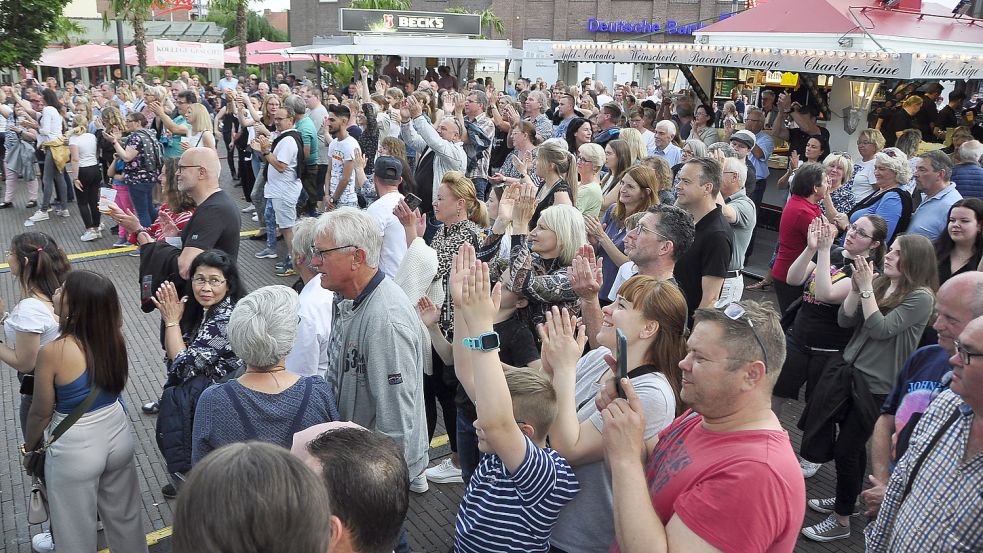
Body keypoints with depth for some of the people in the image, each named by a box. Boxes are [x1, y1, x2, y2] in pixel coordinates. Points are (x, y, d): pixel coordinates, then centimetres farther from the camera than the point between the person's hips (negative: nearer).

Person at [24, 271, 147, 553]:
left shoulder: (53, 352, -27)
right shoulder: (114, 336, -13)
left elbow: (42, 413, -12)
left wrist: (30, 444, 6)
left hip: (75, 448, -5)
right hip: (117, 434, 5)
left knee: (76, 529, 20)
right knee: (124, 513, 27)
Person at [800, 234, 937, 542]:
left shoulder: (921, 297, -14)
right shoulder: (880, 283, 4)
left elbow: (881, 329, -21)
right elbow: (845, 320, 2)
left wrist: (866, 288, -20)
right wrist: (856, 287, -11)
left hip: (876, 385, -6)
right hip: (850, 370, 6)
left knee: (846, 448, 0)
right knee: (852, 445, 19)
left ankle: (841, 521, 14)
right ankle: (845, 499, 38)